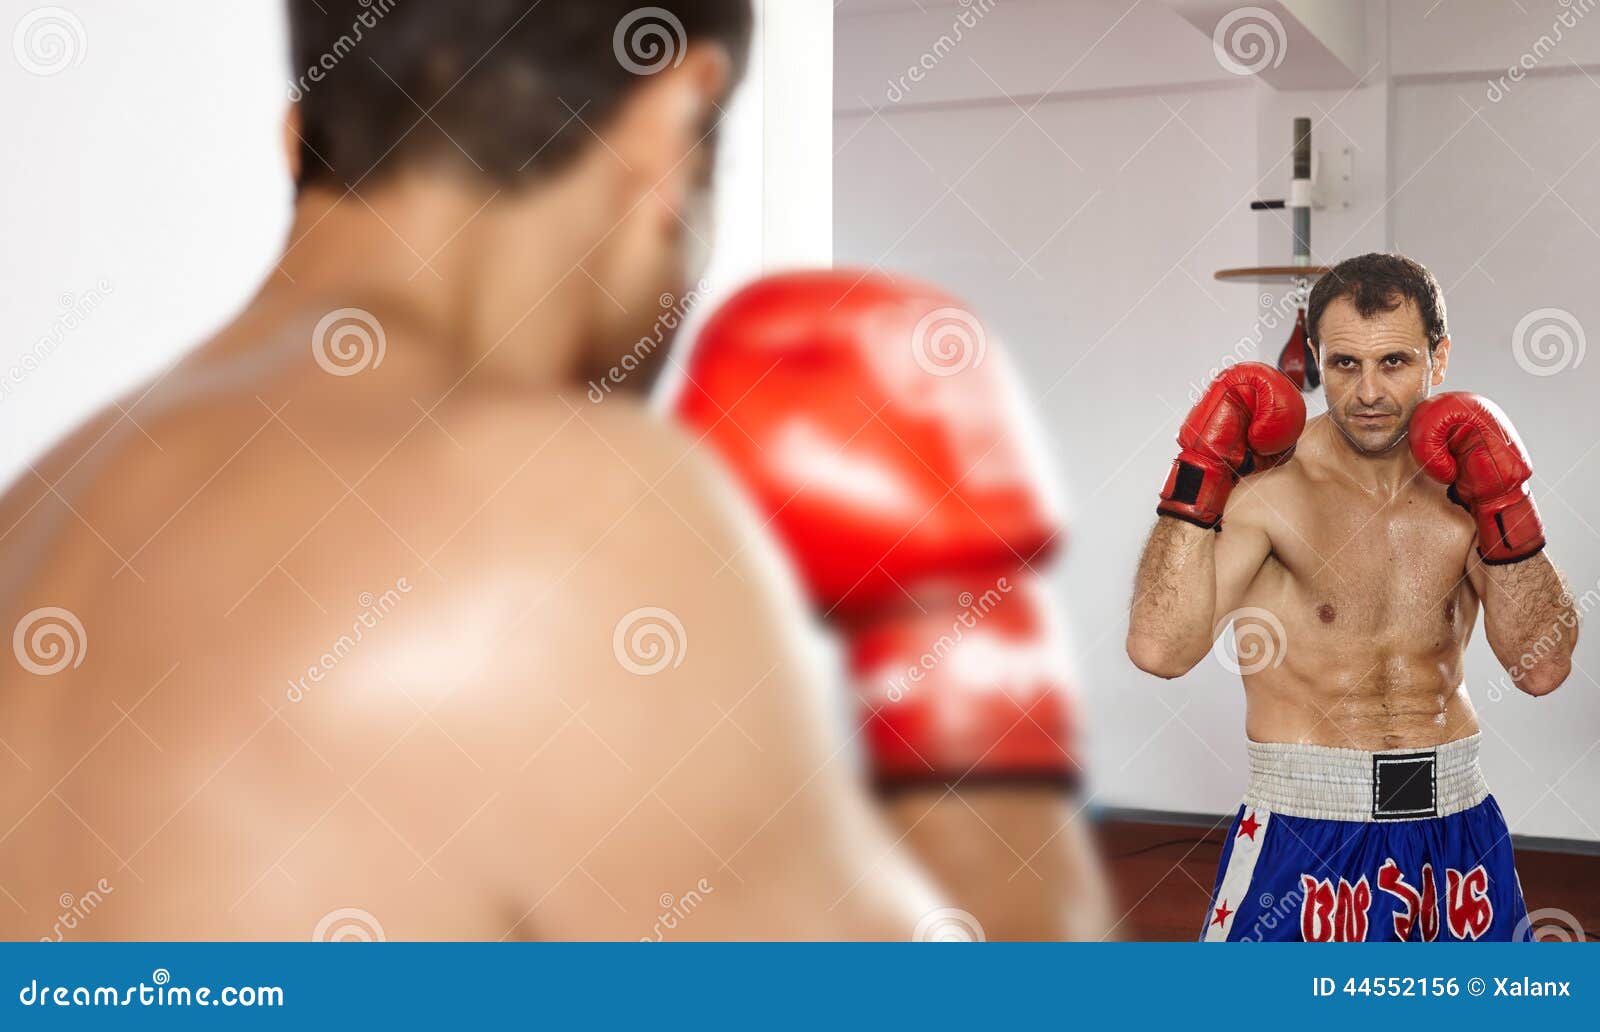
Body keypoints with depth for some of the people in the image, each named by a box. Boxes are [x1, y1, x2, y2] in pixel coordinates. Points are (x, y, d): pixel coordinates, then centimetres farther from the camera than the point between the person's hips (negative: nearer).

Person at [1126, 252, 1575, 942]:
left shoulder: (1463, 487, 2)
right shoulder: (1266, 488, -12)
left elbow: (1541, 668, -4)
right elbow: (1161, 649, -25)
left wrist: (1504, 505, -12)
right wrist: (1199, 475, -23)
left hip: (1455, 824, 5)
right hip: (1307, 830, -4)